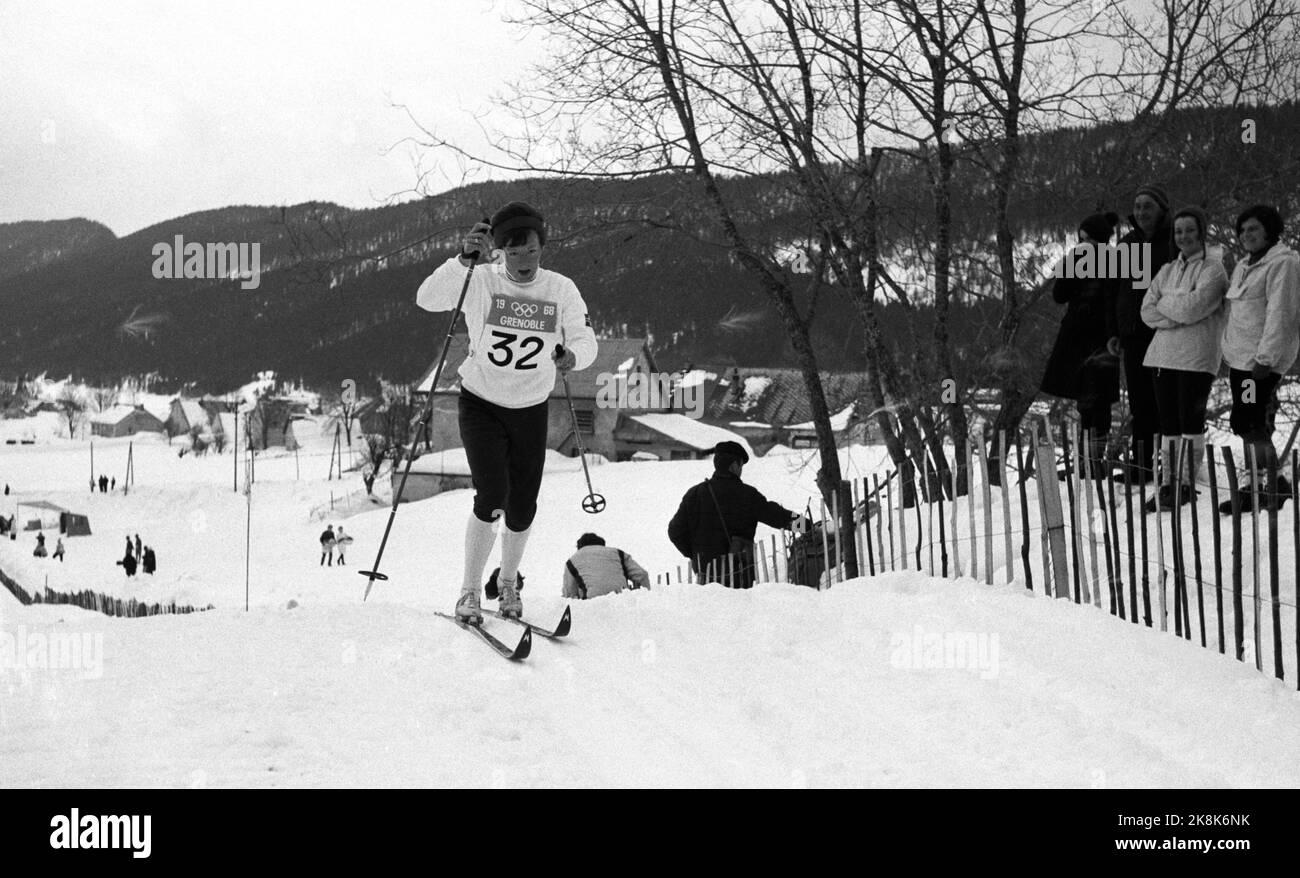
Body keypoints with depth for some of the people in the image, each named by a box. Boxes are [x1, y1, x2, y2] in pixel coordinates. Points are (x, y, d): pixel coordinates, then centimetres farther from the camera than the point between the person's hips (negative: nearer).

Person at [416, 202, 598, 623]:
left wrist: (571, 356, -34)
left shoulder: (561, 289, -7)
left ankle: (508, 583, 34)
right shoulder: (481, 281, -14)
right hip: (481, 403, -3)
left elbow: (586, 340, -10)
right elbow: (428, 299, -26)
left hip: (532, 410, 3)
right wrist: (465, 259, -40)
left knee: (522, 508, 7)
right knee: (492, 496, -18)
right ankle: (470, 592, -3)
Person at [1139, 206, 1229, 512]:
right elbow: (1147, 311, 7)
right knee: (1168, 422, 8)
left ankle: (1187, 483, 5)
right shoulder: (1168, 270, 16)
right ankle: (1169, 483, 13)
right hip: (1163, 353, 6)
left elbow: (1193, 307, -16)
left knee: (1191, 421, -3)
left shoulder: (1213, 269, -4)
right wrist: (1177, 314, -9)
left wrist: (1164, 303, 0)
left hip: (1196, 356, -6)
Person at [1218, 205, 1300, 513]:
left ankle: (1274, 484, -3)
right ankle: (1256, 486, 15)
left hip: (1263, 360, -9)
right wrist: (1231, 350, 18)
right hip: (1240, 358, 9)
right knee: (1245, 424, 9)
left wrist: (1265, 357, -21)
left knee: (1251, 424, -12)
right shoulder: (1243, 266, 19)